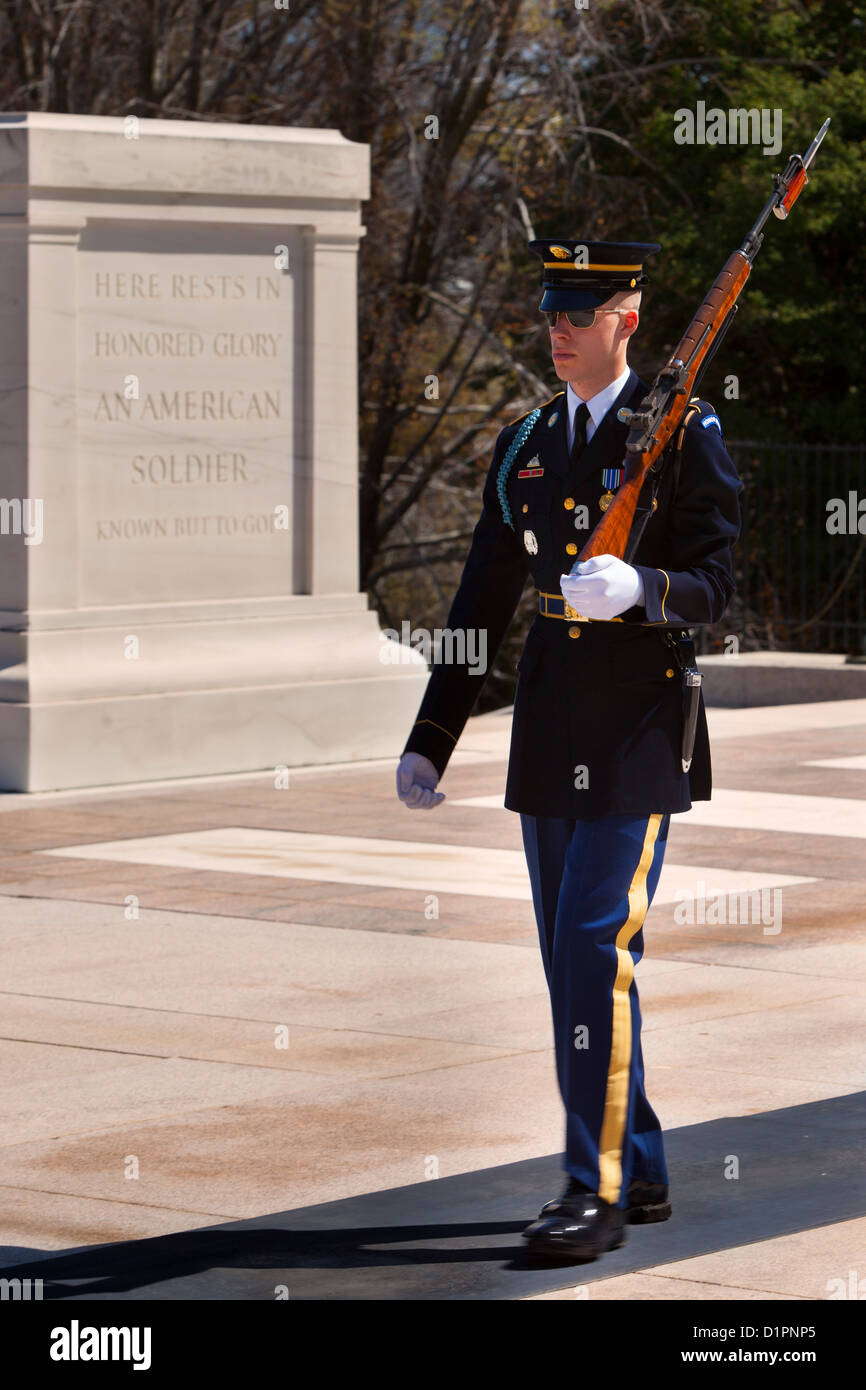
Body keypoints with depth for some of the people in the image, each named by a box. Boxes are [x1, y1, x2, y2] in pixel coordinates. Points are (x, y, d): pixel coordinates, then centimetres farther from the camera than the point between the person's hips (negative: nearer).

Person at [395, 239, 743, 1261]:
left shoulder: (684, 431, -4)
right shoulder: (524, 446, 13)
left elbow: (715, 582, -8)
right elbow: (481, 603, 15)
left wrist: (638, 586, -30)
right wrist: (430, 742, 13)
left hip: (641, 734, -6)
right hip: (548, 736, 6)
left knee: (598, 947, -13)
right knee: (573, 961, 9)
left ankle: (598, 1191, -10)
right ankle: (641, 1174, 20)